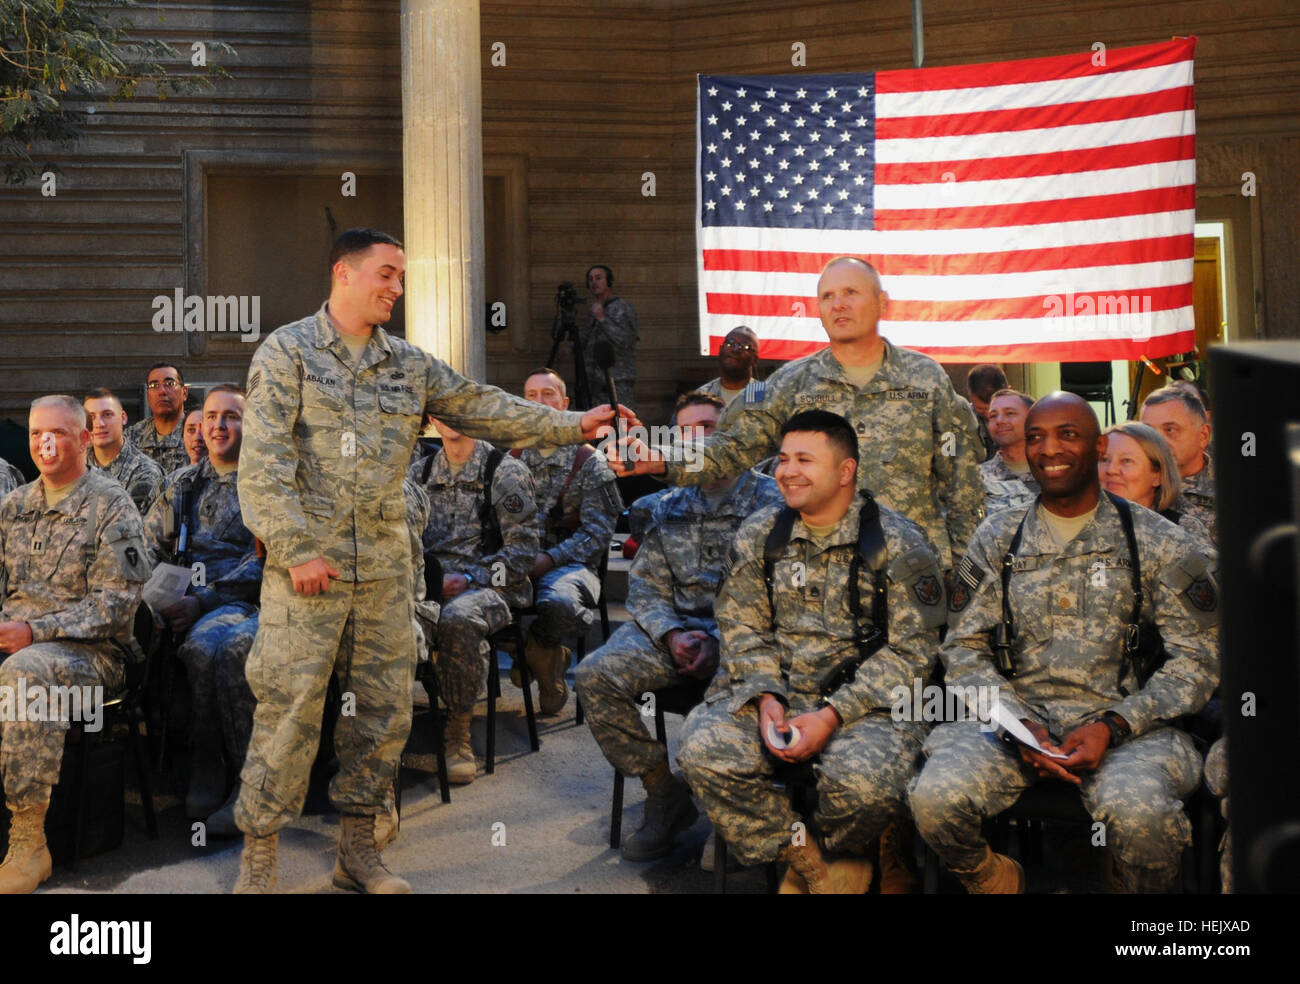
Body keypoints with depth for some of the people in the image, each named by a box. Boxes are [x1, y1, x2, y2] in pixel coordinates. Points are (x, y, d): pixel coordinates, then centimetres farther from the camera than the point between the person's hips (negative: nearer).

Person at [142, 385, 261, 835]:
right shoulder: (183, 483, 21)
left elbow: (263, 565, -7)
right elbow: (149, 549, 18)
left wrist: (203, 602, -17)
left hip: (246, 604, -5)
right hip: (187, 604, 5)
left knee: (207, 642, -37)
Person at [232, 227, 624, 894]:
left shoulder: (409, 365, 14)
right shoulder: (287, 352, -1)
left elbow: (483, 409, 16)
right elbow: (263, 464, -8)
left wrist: (573, 425, 11)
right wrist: (297, 549, -15)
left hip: (385, 570, 5)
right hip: (306, 566, -5)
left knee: (384, 712, 8)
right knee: (288, 713, -4)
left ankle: (358, 849, 22)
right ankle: (257, 859, 9)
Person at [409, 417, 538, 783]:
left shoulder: (506, 473, 3)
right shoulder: (418, 474, 18)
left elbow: (522, 552, -2)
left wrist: (468, 578, -13)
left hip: (489, 586, -4)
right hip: (429, 585, 4)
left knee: (457, 618, -39)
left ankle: (458, 733, -22)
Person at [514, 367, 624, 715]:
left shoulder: (589, 462, 5)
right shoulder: (514, 459, 16)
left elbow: (597, 531, -2)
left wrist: (550, 559, -14)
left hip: (570, 565, -3)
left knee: (557, 604, -39)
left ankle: (532, 650, -2)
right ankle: (547, 658, -3)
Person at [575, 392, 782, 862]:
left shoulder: (771, 501, 1)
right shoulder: (669, 509, 17)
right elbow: (644, 586, 12)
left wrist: (720, 641, -19)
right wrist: (672, 636, -10)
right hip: (676, 627, 5)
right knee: (594, 675, -19)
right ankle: (665, 796, -6)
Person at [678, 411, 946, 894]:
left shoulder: (899, 545, -4)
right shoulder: (757, 536, 9)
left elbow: (910, 651, -7)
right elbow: (741, 628, 8)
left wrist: (833, 714, -17)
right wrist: (766, 697, -11)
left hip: (865, 700, -3)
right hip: (772, 692, 4)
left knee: (866, 781, -33)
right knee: (704, 752, -23)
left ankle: (838, 854, 7)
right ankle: (809, 864, -3)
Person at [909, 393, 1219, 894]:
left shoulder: (1161, 544, 5)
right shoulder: (997, 539, 12)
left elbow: (1197, 659, 2)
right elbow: (964, 649, 9)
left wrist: (1111, 726, -13)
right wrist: (1020, 724, -9)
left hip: (1127, 727, -2)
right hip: (1016, 717, 2)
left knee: (1137, 812, -36)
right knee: (935, 799, -27)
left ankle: (1136, 887, -1)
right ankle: (997, 880, 5)